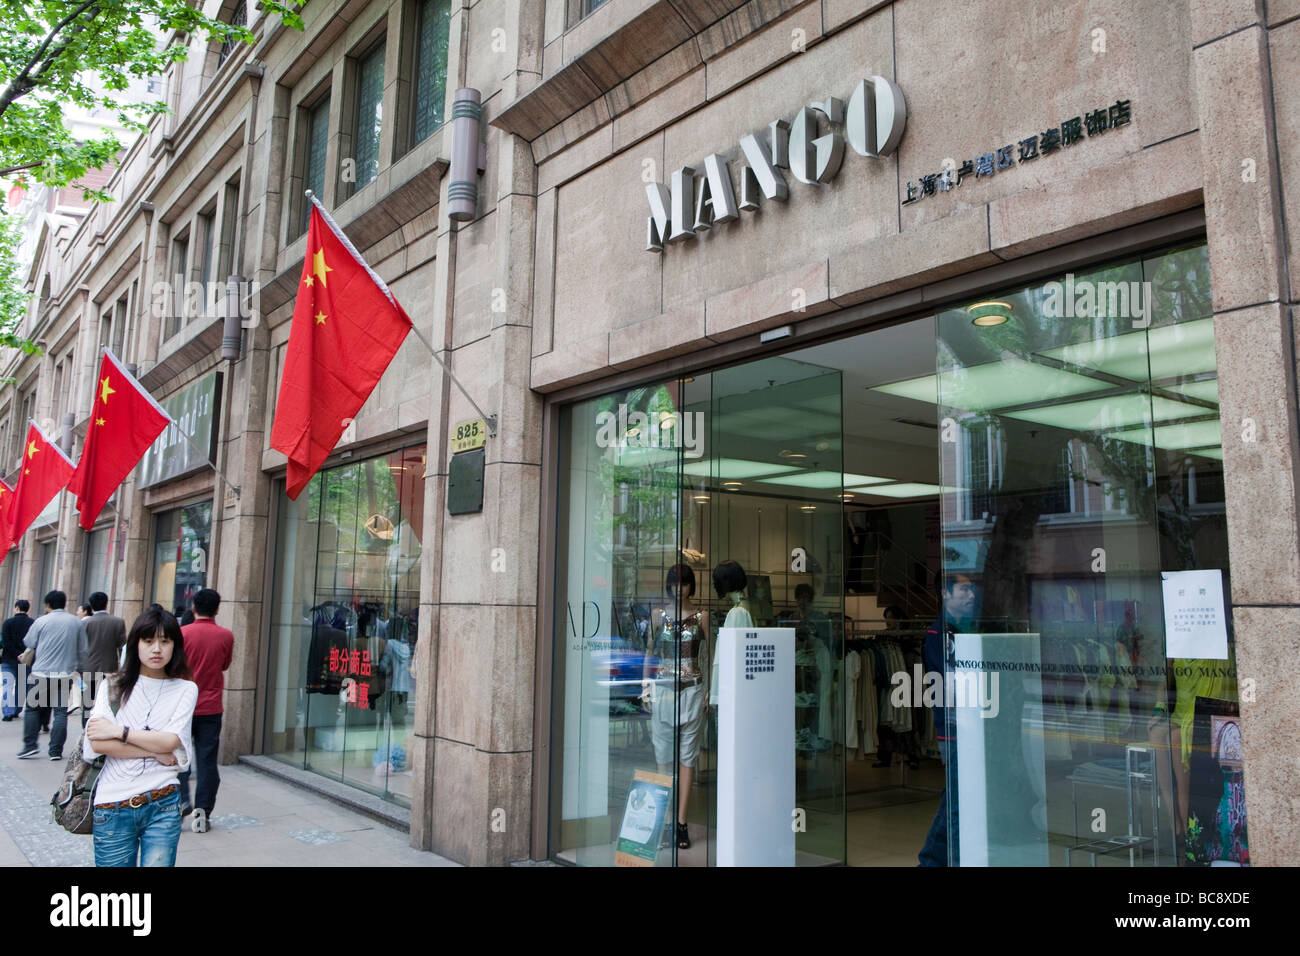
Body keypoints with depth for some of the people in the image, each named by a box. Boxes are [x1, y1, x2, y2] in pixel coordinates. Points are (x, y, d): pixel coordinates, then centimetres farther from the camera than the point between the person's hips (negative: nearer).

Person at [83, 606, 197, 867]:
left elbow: (171, 741, -8)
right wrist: (158, 752, -9)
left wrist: (119, 732, -8)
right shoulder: (112, 686, 6)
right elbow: (97, 743, -7)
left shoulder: (185, 689, 5)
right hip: (113, 807, 1)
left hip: (163, 806, -1)